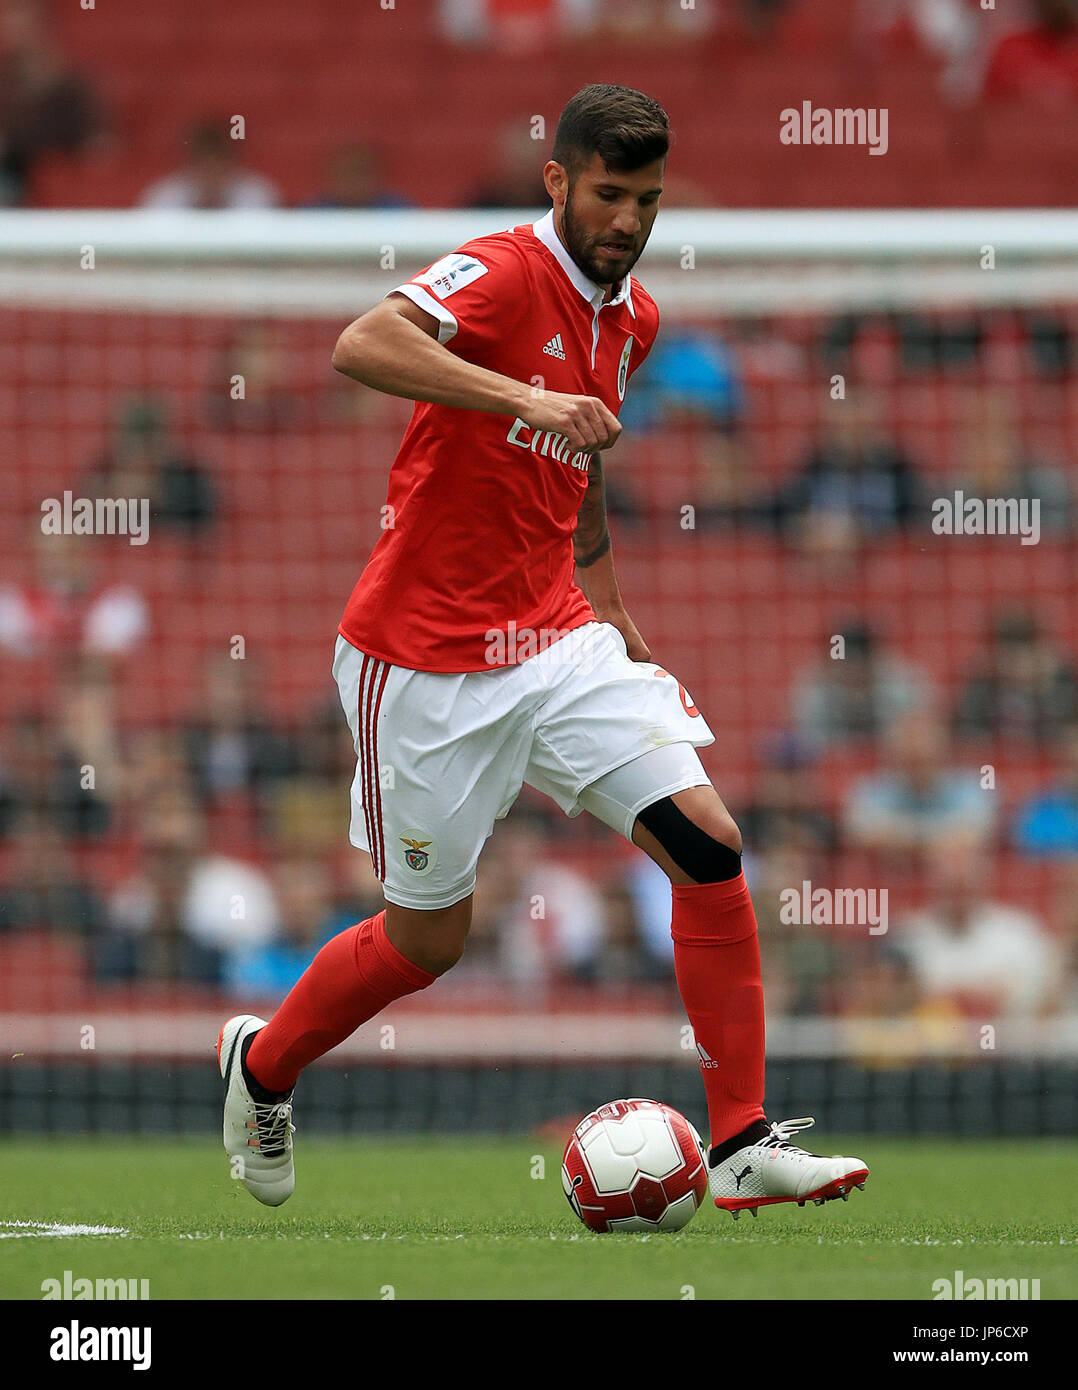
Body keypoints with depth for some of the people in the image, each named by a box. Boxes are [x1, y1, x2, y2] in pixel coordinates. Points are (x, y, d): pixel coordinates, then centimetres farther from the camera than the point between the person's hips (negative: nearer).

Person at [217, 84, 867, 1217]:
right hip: (428, 660, -6)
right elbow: (361, 348, -33)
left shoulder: (632, 318, 11)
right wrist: (526, 398, -41)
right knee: (429, 935, 5)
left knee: (709, 847, -10)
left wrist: (612, 618, 24)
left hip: (556, 642, 6)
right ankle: (261, 1065, 34)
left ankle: (743, 1146, -4)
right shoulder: (504, 273, -14)